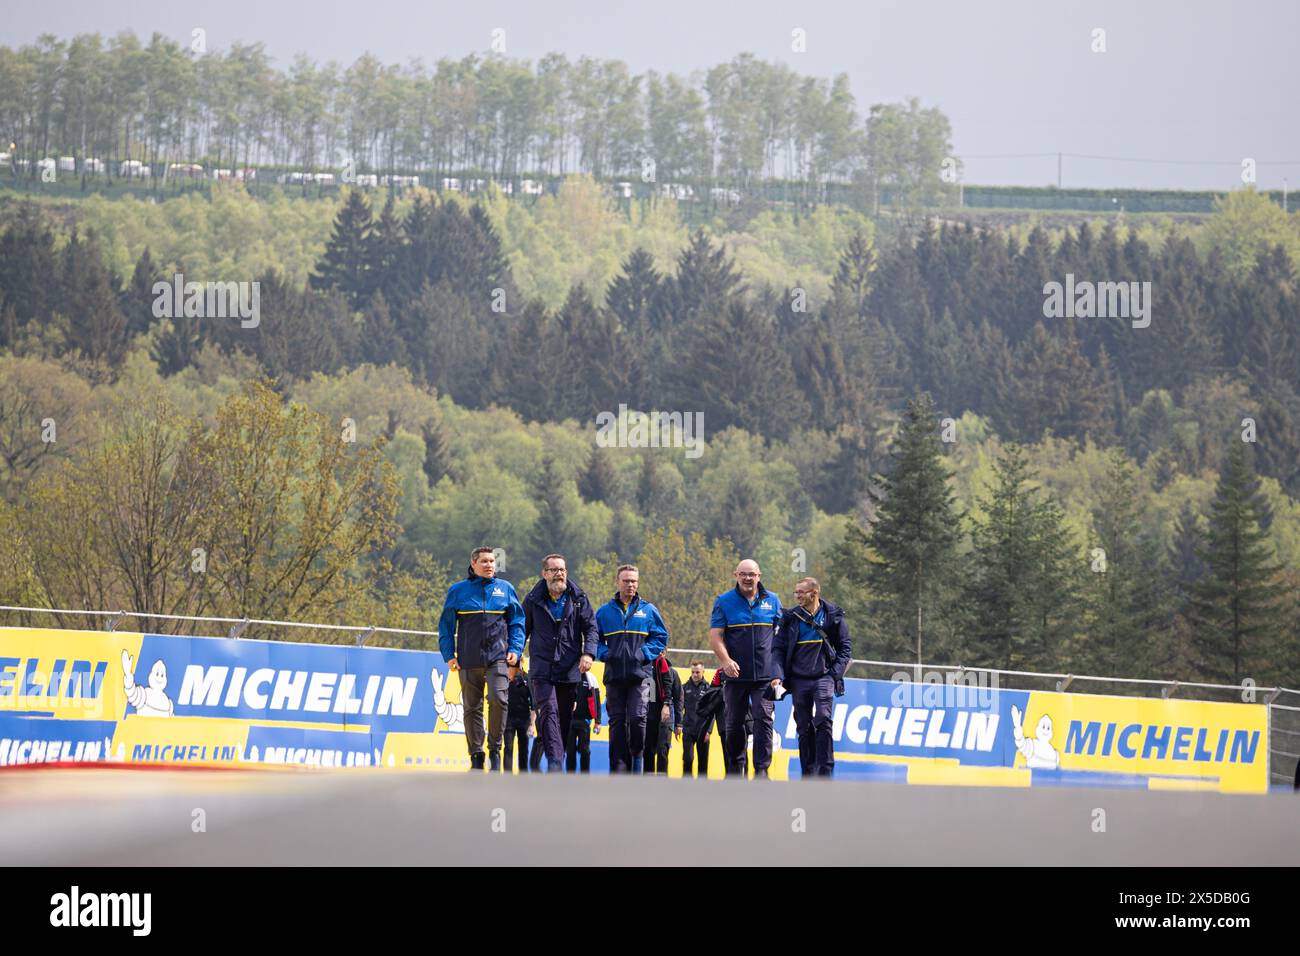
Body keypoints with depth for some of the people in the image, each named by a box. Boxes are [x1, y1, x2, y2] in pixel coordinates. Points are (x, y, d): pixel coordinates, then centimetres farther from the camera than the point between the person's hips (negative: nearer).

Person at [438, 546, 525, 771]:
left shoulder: (505, 589, 9)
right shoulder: (458, 591, 6)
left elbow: (517, 622, 13)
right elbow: (446, 624, 9)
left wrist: (515, 649, 1)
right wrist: (449, 655, 2)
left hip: (497, 657, -1)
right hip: (468, 660, 1)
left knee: (498, 698, -20)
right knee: (472, 707, 3)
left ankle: (495, 748, -6)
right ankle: (476, 756, 11)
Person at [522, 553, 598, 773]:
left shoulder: (578, 598, 7)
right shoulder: (534, 600, 7)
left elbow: (591, 627, 5)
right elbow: (522, 630, 14)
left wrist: (588, 653, -11)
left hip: (570, 670, 2)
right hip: (543, 670, -2)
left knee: (565, 717, 6)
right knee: (549, 712, -17)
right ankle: (554, 762, -26)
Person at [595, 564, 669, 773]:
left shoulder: (648, 610, 6)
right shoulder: (605, 611, 10)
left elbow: (661, 637, 7)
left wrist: (645, 654, -6)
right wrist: (605, 653, -3)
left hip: (639, 675, -2)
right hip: (614, 676, 2)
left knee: (637, 718, -14)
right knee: (617, 722, 2)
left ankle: (636, 755, 6)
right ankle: (618, 767, 6)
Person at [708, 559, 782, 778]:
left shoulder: (772, 601, 8)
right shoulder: (724, 601, 3)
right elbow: (715, 636, -3)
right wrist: (726, 661, -19)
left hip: (765, 675, 0)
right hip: (736, 675, 0)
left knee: (763, 719, -12)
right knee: (734, 724, 7)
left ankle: (761, 769, -12)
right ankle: (735, 770, 19)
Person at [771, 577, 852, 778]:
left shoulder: (832, 616, 2)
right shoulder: (790, 618, 6)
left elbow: (845, 648, 7)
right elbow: (778, 648, 5)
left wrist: (835, 673, -6)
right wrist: (778, 675, -10)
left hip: (824, 677, -3)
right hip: (799, 680, 3)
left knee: (823, 720, -19)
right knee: (804, 727, 6)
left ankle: (825, 771, -17)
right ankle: (808, 774, 14)